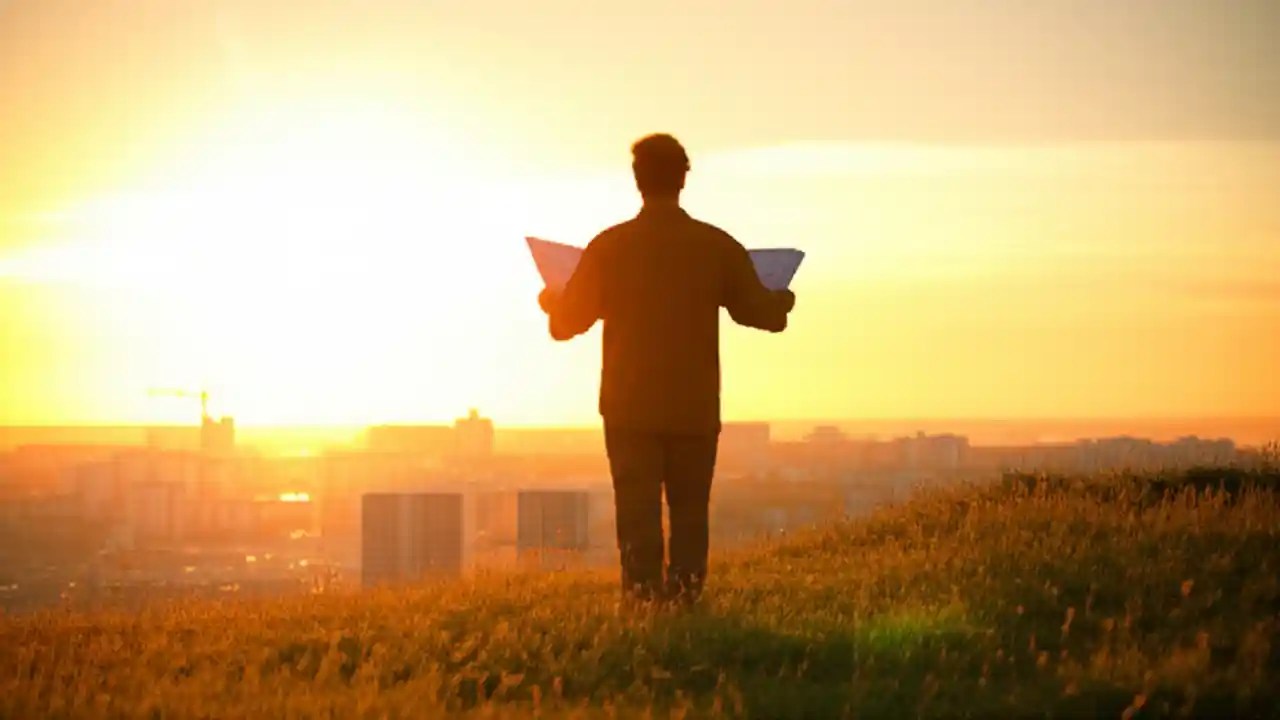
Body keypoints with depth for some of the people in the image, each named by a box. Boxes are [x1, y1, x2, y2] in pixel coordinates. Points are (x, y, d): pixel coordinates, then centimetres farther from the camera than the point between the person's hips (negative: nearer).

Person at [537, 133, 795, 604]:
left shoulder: (610, 245, -4)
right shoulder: (716, 245, -3)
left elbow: (567, 321, 3)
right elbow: (761, 311, 5)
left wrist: (551, 302, 26)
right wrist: (783, 301, 28)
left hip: (630, 407, 0)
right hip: (695, 408, 0)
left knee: (637, 510, 3)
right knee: (690, 509, 7)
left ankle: (642, 592, -2)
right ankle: (686, 590, -1)